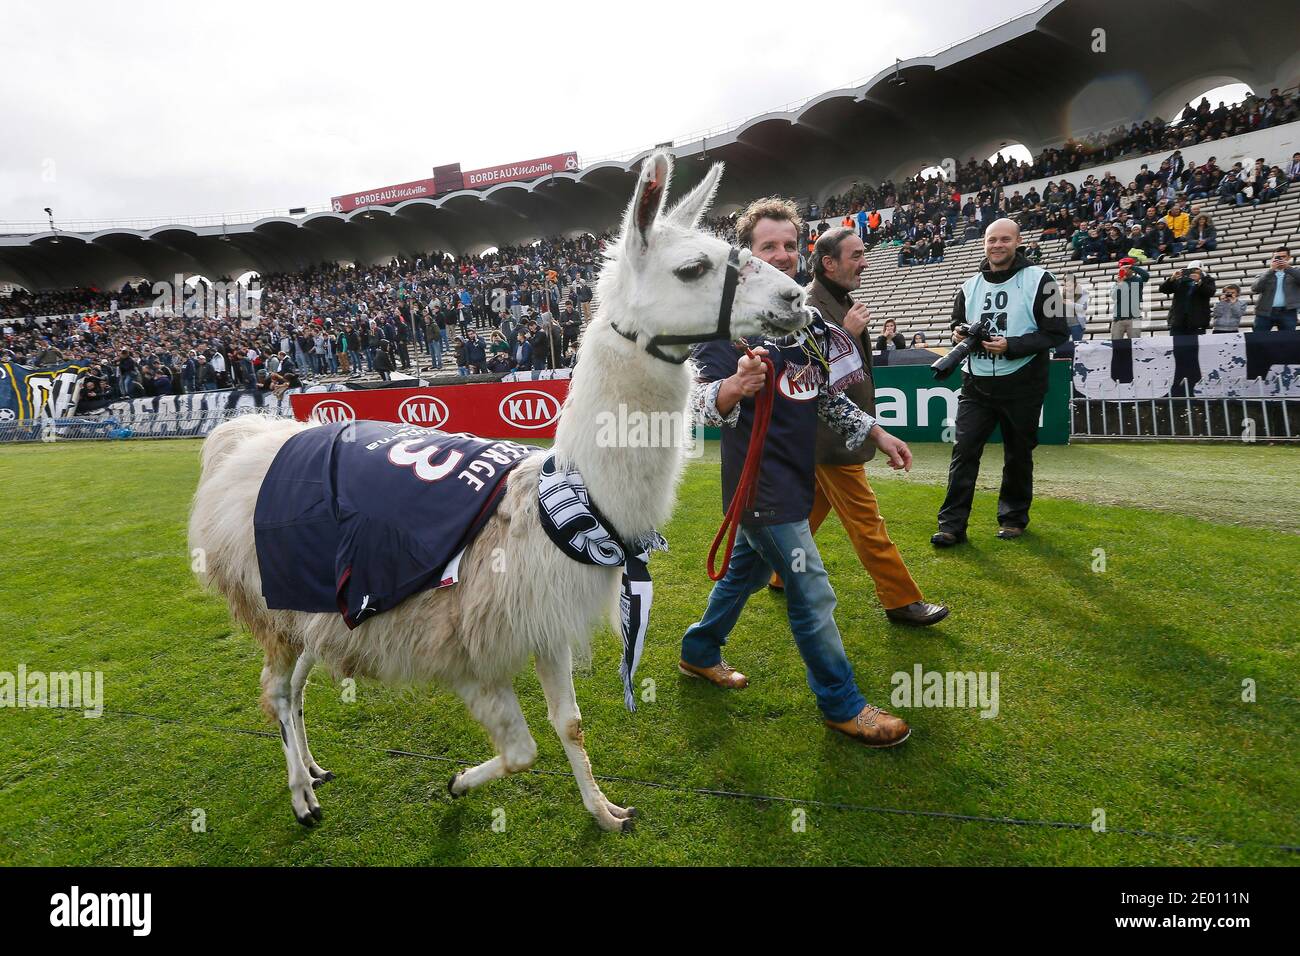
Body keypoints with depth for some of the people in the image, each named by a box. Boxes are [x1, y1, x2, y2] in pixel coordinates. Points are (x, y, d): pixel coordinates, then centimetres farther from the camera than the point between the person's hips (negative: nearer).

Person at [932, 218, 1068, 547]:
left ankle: (1014, 517, 27)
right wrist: (959, 333, -3)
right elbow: (958, 324, 22)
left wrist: (1011, 346, -21)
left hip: (1021, 386, -3)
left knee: (1018, 454, 10)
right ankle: (952, 524, -1)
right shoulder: (970, 286, 10)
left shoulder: (1038, 279, -5)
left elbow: (1056, 333, -9)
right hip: (976, 384, 3)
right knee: (964, 451, -4)